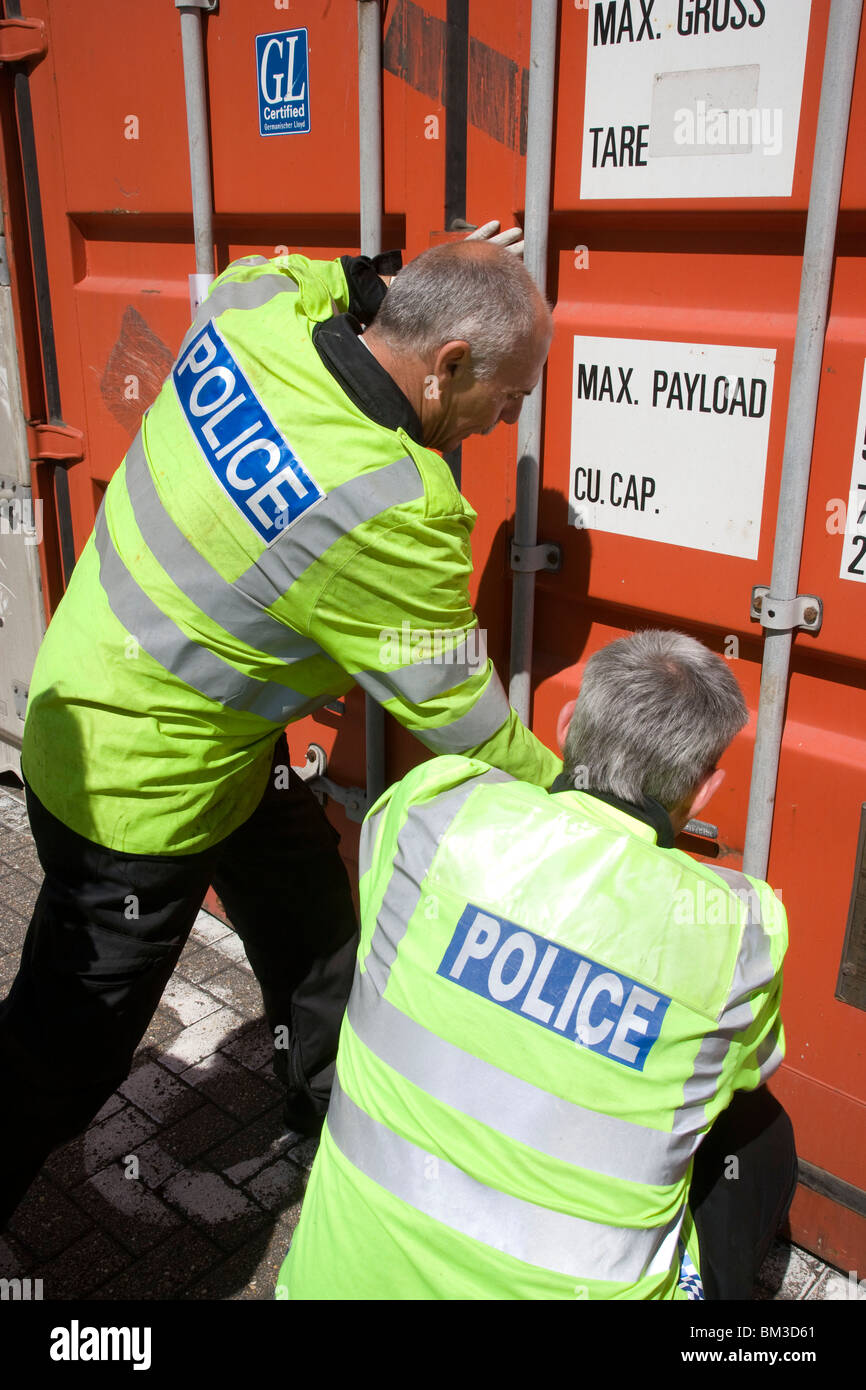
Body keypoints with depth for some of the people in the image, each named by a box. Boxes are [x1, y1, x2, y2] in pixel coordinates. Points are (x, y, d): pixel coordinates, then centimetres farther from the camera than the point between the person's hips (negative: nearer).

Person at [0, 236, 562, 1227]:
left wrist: (397, 278, 5)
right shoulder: (385, 510, -35)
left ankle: (330, 1105, 48)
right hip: (136, 791, -9)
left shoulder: (261, 307, -14)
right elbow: (451, 706, -21)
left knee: (310, 918, 24)